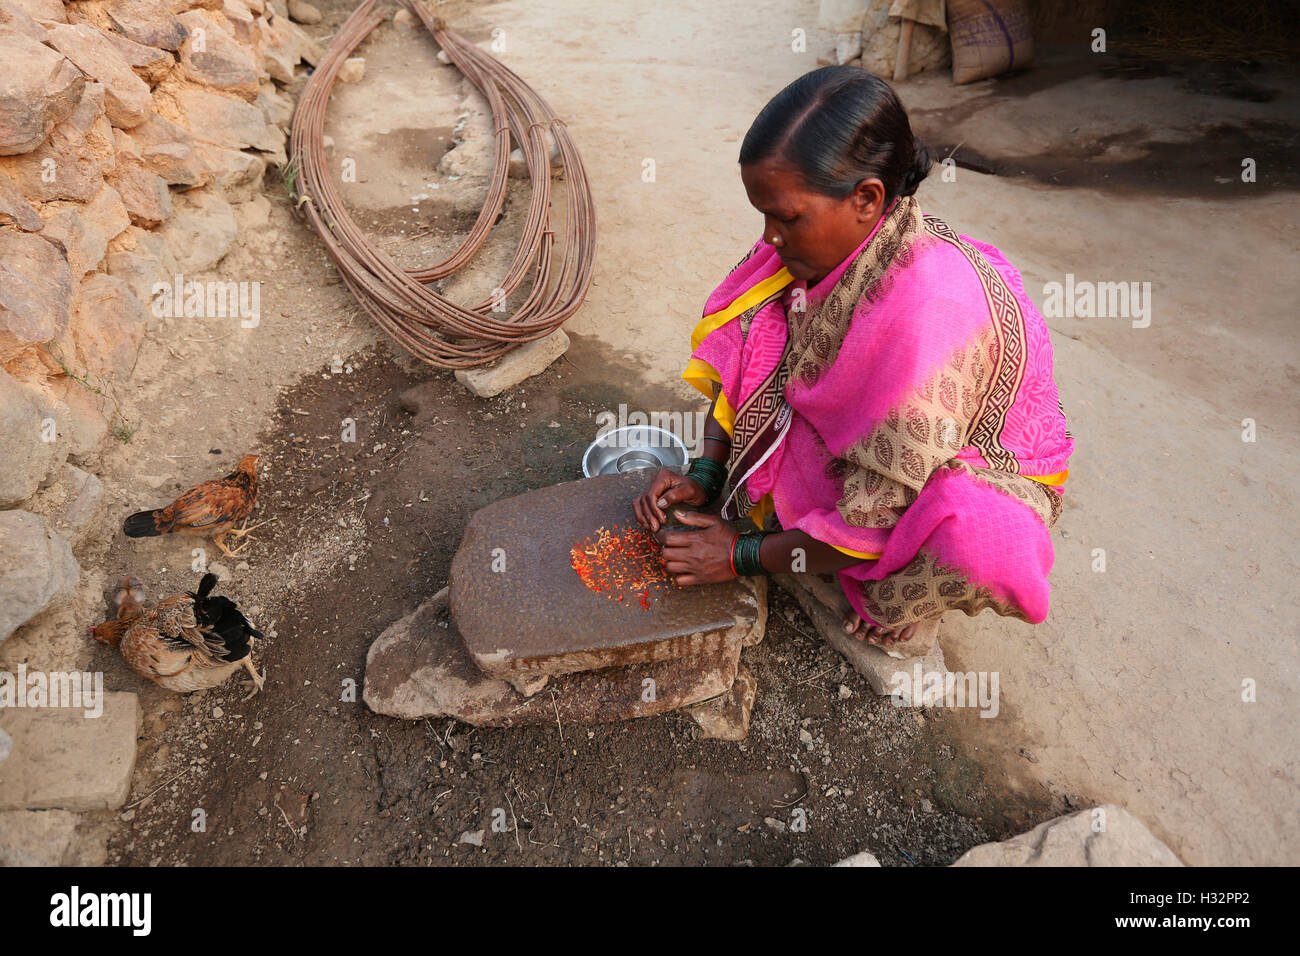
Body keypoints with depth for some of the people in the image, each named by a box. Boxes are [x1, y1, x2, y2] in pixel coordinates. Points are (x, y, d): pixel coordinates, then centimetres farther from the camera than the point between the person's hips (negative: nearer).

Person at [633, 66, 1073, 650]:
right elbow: (729, 357, -2)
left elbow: (882, 515, -31)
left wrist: (742, 556, -21)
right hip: (854, 441, 6)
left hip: (972, 473, -6)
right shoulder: (824, 242, -15)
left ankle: (895, 606, -3)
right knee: (750, 334, -8)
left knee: (968, 531, -41)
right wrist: (705, 476, -13)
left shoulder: (931, 310, -37)